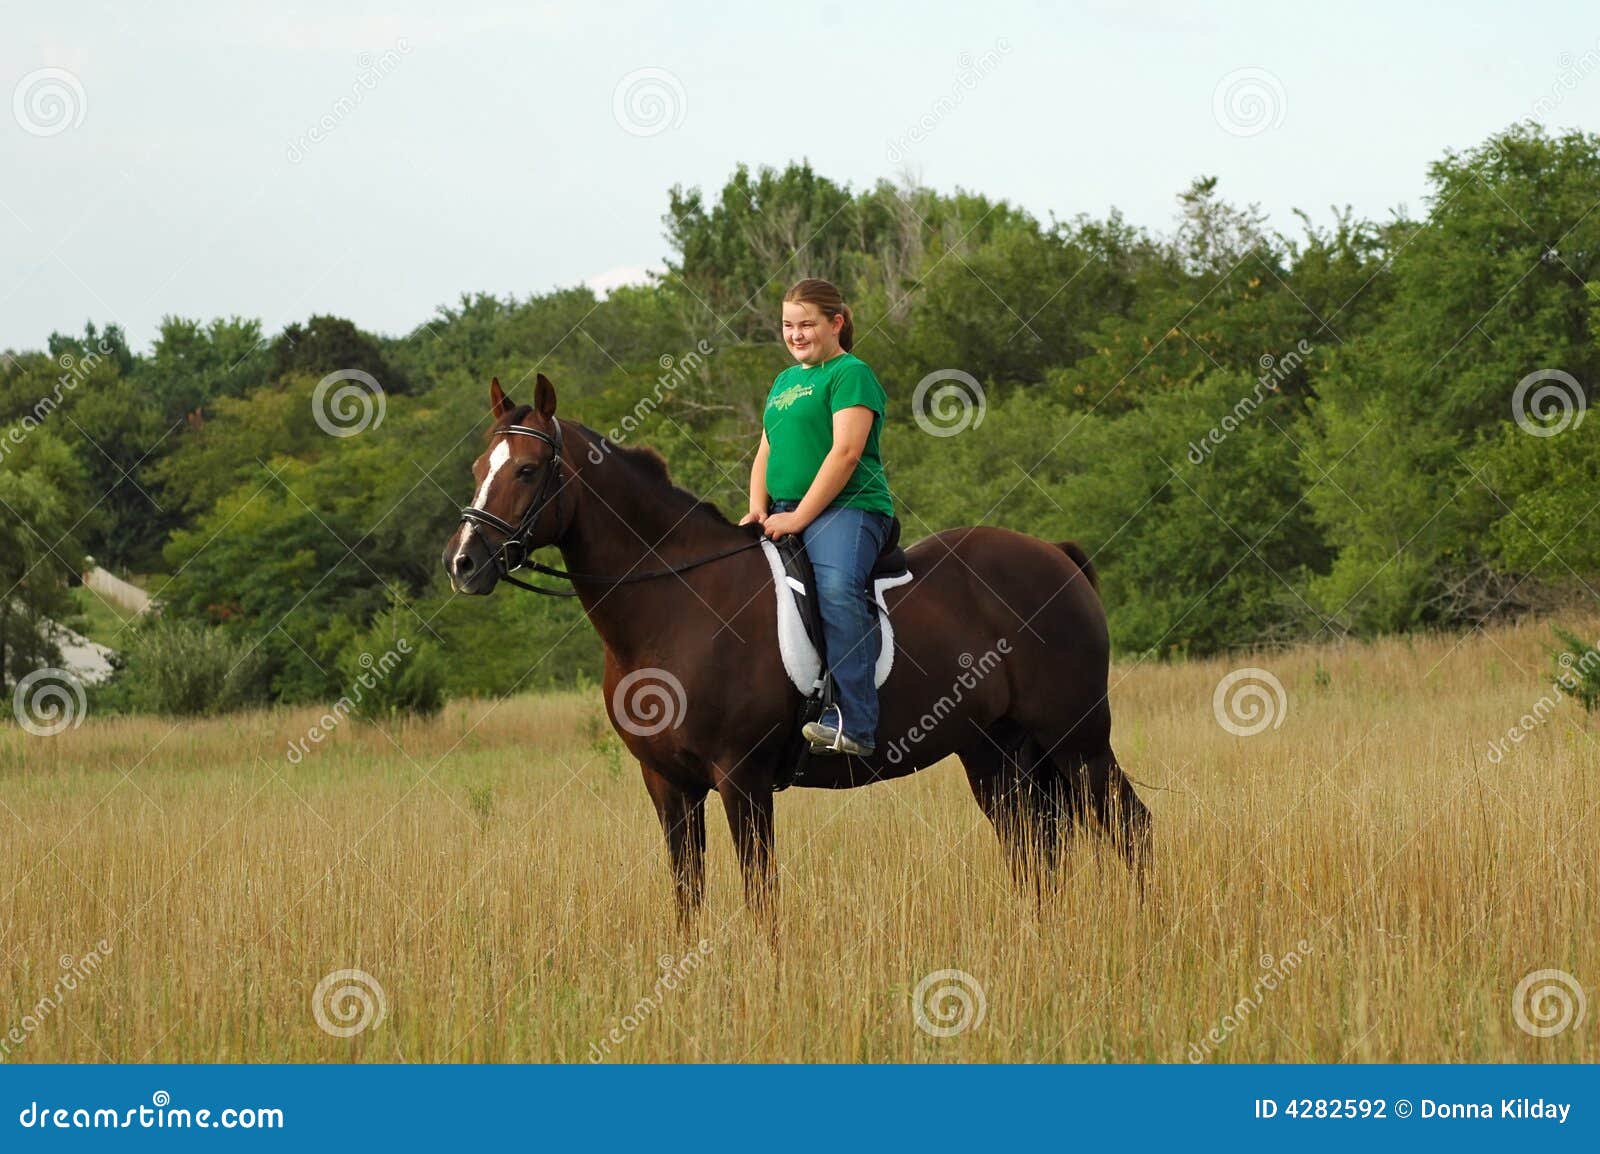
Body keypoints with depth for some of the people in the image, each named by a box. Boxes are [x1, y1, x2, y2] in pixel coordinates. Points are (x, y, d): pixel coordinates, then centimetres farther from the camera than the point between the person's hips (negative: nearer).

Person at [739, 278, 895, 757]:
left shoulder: (851, 373, -3)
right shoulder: (784, 381, 23)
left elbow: (846, 452, -14)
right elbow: (766, 453, 25)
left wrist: (799, 517, -17)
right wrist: (758, 509, 4)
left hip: (847, 507, -9)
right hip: (786, 515, 9)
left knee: (837, 587, -33)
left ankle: (852, 723, -40)